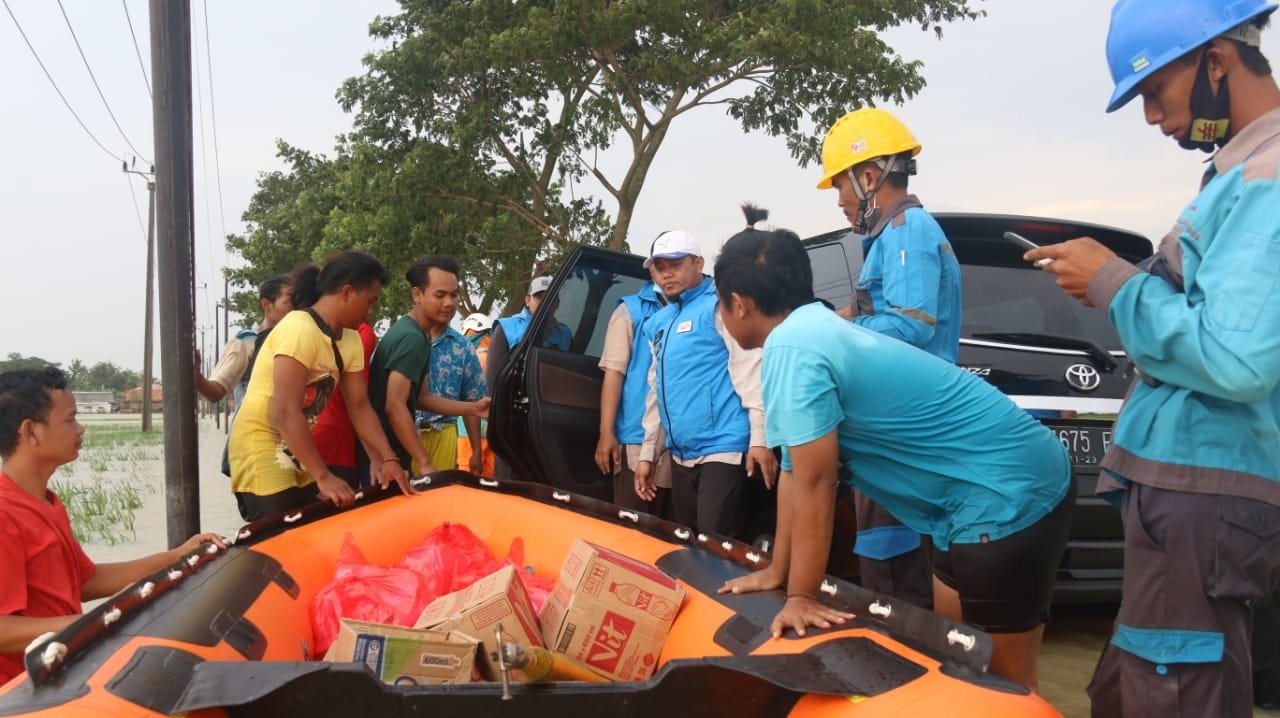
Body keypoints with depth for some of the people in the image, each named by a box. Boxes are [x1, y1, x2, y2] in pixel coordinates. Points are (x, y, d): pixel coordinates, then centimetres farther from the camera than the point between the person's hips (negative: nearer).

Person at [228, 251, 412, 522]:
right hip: (262, 448, -8)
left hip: (297, 452, 8)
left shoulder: (350, 340, 2)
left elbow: (359, 406, 5)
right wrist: (323, 476, -27)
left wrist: (388, 458, -7)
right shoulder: (299, 329, -22)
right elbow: (286, 413, -27)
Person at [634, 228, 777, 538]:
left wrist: (759, 438, -19)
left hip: (722, 448, -8)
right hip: (681, 454, 8)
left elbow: (750, 372, -13)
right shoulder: (657, 323, 17)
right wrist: (647, 452, 21)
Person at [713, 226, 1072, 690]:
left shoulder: (793, 348, -21)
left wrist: (801, 597, -14)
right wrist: (778, 573, 14)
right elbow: (794, 473, 11)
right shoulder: (814, 329, 8)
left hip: (1008, 492, -10)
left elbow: (813, 484, -22)